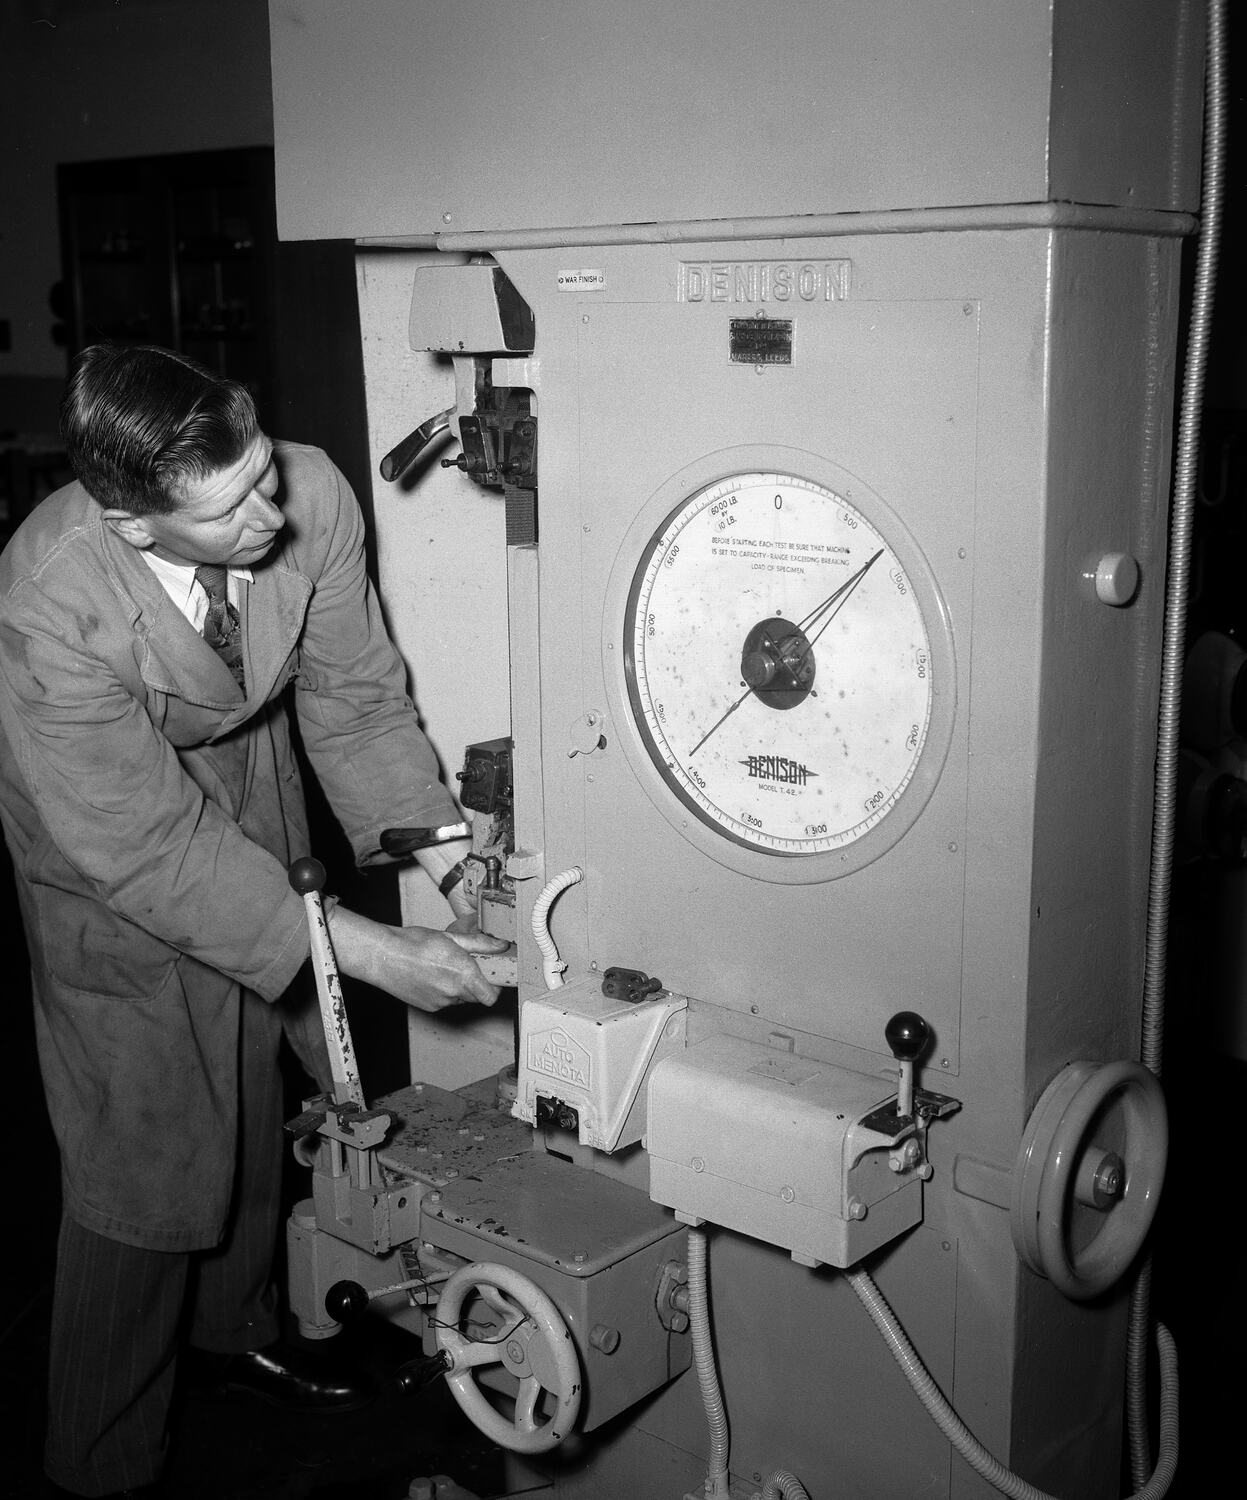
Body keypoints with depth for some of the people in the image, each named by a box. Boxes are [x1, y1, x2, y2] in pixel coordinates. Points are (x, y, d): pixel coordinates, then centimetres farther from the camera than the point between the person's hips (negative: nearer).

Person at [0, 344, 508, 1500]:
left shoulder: (310, 496, -28)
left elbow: (355, 697, -13)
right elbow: (149, 851, -33)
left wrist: (448, 859, -21)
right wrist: (372, 953, -35)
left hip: (256, 816, 5)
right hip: (119, 881, -5)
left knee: (253, 1109, 23)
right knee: (144, 1166, 4)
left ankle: (233, 1322, 53)